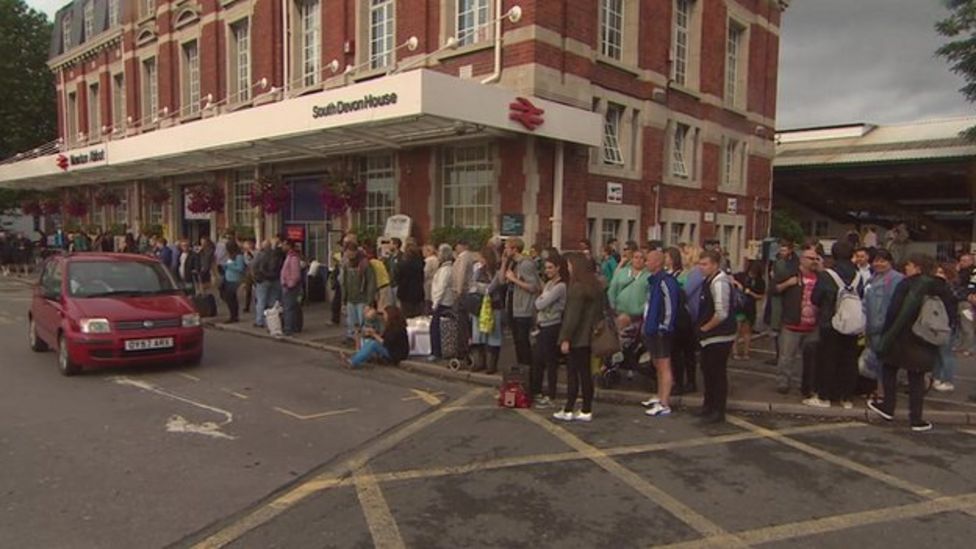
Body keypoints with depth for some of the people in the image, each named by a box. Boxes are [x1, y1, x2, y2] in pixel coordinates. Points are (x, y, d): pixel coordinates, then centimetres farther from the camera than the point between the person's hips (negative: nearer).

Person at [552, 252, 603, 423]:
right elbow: (599, 311, 15)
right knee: (585, 373, 11)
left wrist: (565, 338, -16)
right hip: (589, 337, 8)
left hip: (577, 338, -8)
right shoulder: (595, 285, 10)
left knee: (572, 374, 0)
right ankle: (586, 411, 15)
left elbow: (572, 315, -19)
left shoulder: (577, 287, -16)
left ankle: (568, 410, 6)